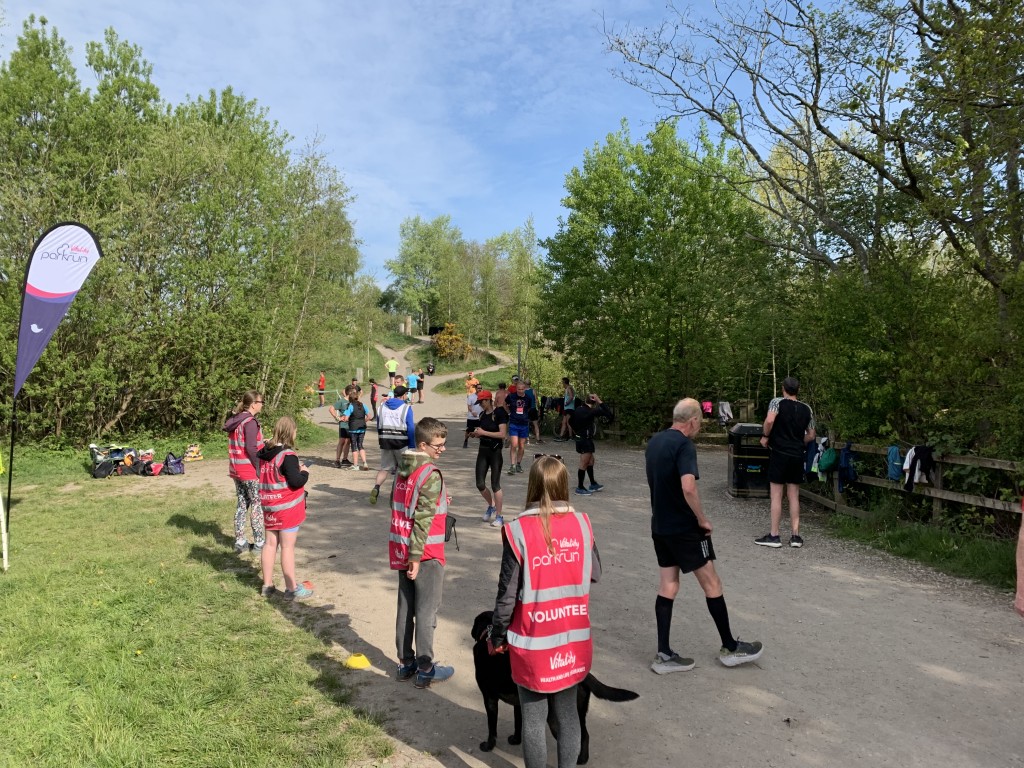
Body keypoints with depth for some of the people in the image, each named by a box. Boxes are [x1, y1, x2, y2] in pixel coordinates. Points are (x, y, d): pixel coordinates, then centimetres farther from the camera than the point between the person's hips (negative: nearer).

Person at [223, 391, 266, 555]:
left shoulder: (234, 421, 9)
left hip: (236, 470, 8)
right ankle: (259, 544, 7)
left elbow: (238, 445, 13)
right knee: (258, 505, 2)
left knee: (242, 504, 15)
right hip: (250, 471, -8)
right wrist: (261, 470, -16)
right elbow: (251, 449, -21)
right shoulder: (250, 422, -16)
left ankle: (240, 542, 20)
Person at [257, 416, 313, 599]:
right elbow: (296, 481, -22)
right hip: (287, 508, -7)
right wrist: (304, 472, -3)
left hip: (269, 507, 7)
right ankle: (292, 589, 8)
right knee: (288, 547, -1)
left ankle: (267, 585, 24)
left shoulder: (265, 453, 5)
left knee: (270, 544, 15)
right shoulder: (287, 455, -19)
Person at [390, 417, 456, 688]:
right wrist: (416, 558, -19)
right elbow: (423, 520, -21)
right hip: (426, 554, -8)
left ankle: (406, 663, 27)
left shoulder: (403, 469, 7)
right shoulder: (431, 475, -19)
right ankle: (425, 670, 14)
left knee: (405, 607, 16)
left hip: (401, 550, 8)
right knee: (426, 611, 4)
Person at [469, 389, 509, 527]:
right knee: (480, 484, 4)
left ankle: (499, 516, 9)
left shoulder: (499, 413, -12)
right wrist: (476, 434, 1)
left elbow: (502, 434, -19)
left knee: (495, 485, -2)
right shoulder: (482, 414, 9)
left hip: (495, 451, -6)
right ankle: (491, 506, 30)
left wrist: (484, 432, -20)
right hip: (483, 450, 6)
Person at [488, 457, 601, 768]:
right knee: (567, 712, 20)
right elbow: (594, 574, 5)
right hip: (573, 638, 3)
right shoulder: (582, 524, -8)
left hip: (533, 641, -3)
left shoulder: (518, 530, -17)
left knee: (534, 717, 13)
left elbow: (508, 593, -12)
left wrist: (498, 636, 1)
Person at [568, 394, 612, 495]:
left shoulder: (579, 409, 4)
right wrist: (600, 402, -18)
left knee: (591, 461, 20)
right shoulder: (591, 411, -20)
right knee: (584, 464, -1)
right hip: (586, 440, -9)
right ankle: (580, 488, 6)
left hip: (580, 438, 9)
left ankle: (593, 484, 30)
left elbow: (570, 422, 17)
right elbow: (609, 414, -21)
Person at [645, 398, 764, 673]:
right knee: (711, 583, 7)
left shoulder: (654, 442, 8)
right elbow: (688, 487, -31)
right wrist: (702, 519, -17)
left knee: (667, 586, 10)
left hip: (660, 526, 8)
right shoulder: (684, 445, -19)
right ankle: (730, 647, 21)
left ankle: (664, 655, 12)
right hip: (684, 529, -8)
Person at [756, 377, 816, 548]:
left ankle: (774, 536, 3)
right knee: (794, 497, 10)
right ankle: (796, 536, 10)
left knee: (776, 496, 0)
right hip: (797, 456, 5)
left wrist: (766, 436, -8)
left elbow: (770, 420, -23)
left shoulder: (777, 402, -5)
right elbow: (811, 435, 13)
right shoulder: (806, 409, 9)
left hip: (779, 453, -4)